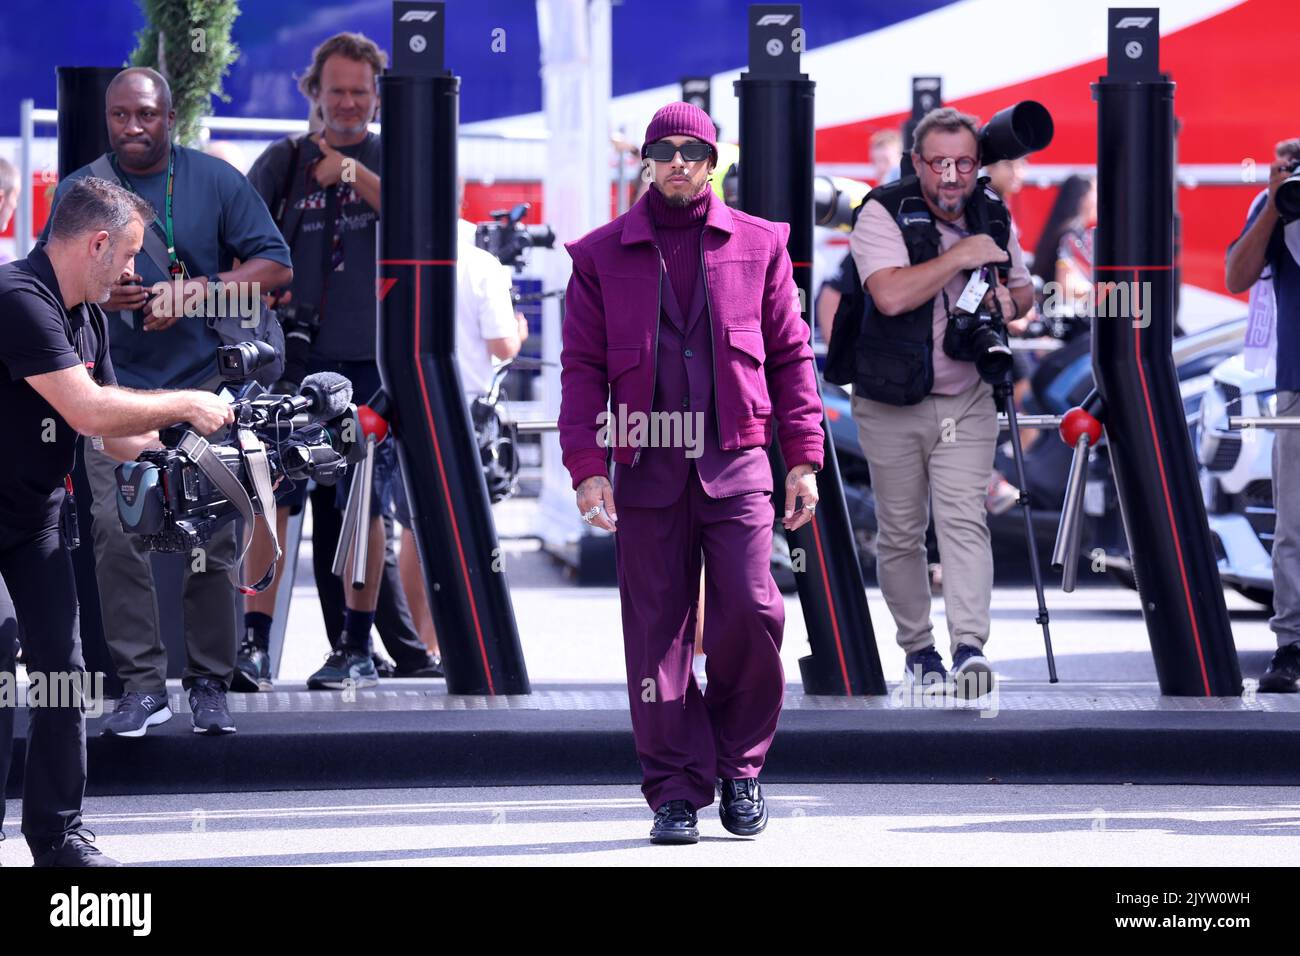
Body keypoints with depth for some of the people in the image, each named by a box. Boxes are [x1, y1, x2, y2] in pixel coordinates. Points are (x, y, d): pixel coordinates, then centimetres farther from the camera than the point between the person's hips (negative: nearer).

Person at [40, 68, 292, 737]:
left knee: (212, 537, -2)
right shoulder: (78, 191, 9)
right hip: (117, 387, 1)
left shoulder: (216, 181, 6)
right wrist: (96, 291, -11)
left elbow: (276, 266, 3)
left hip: (206, 385, 0)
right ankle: (142, 683, -5)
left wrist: (205, 288, -13)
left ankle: (209, 683, 10)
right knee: (115, 530, -11)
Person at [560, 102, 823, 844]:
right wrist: (587, 468, -5)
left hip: (736, 465, 0)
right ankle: (677, 792, 6)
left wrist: (804, 459, 4)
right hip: (647, 471, 0)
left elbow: (791, 356, 10)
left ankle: (740, 764, 9)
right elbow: (582, 366, 6)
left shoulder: (758, 246, 9)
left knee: (751, 611, -12)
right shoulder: (602, 256, 9)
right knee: (658, 630, -1)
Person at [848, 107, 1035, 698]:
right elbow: (891, 296, -26)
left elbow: (1023, 290, 19)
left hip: (967, 399, 2)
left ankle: (969, 647, -22)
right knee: (900, 533, 6)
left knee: (963, 520, -13)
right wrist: (961, 256, -22)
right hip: (892, 403, -2)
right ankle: (917, 647, 21)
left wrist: (1009, 302, -5)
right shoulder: (883, 214, -11)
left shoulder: (992, 216, 5)